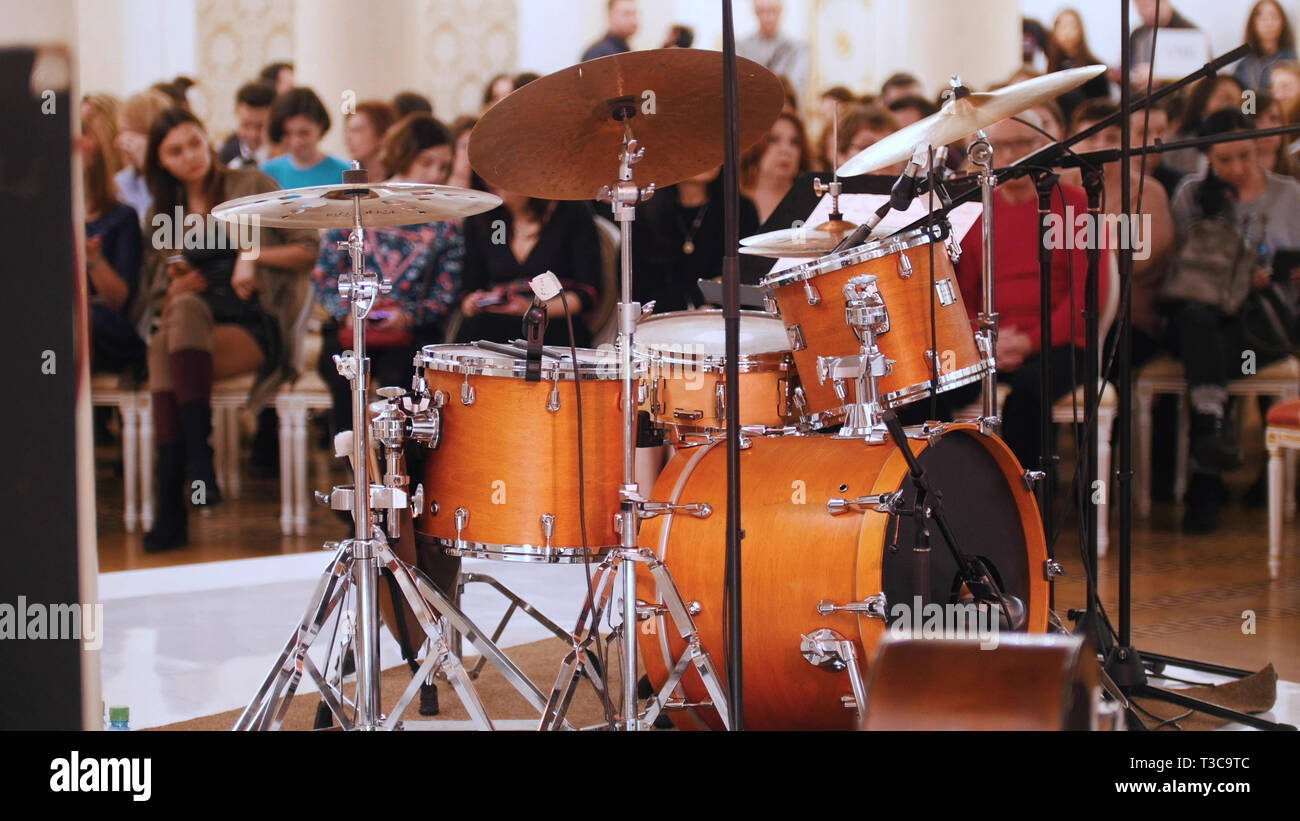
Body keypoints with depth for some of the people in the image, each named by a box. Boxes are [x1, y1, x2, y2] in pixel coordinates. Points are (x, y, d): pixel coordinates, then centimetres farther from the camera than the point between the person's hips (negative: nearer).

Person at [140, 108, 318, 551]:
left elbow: (309, 249, 7)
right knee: (186, 307, -37)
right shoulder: (161, 215, 20)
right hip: (192, 322, 3)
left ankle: (172, 496, -39)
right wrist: (178, 286, -2)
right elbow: (160, 297, 20)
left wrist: (256, 255, -8)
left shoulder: (251, 186, 10)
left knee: (165, 352, -34)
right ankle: (199, 464, -43)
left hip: (255, 323, -3)